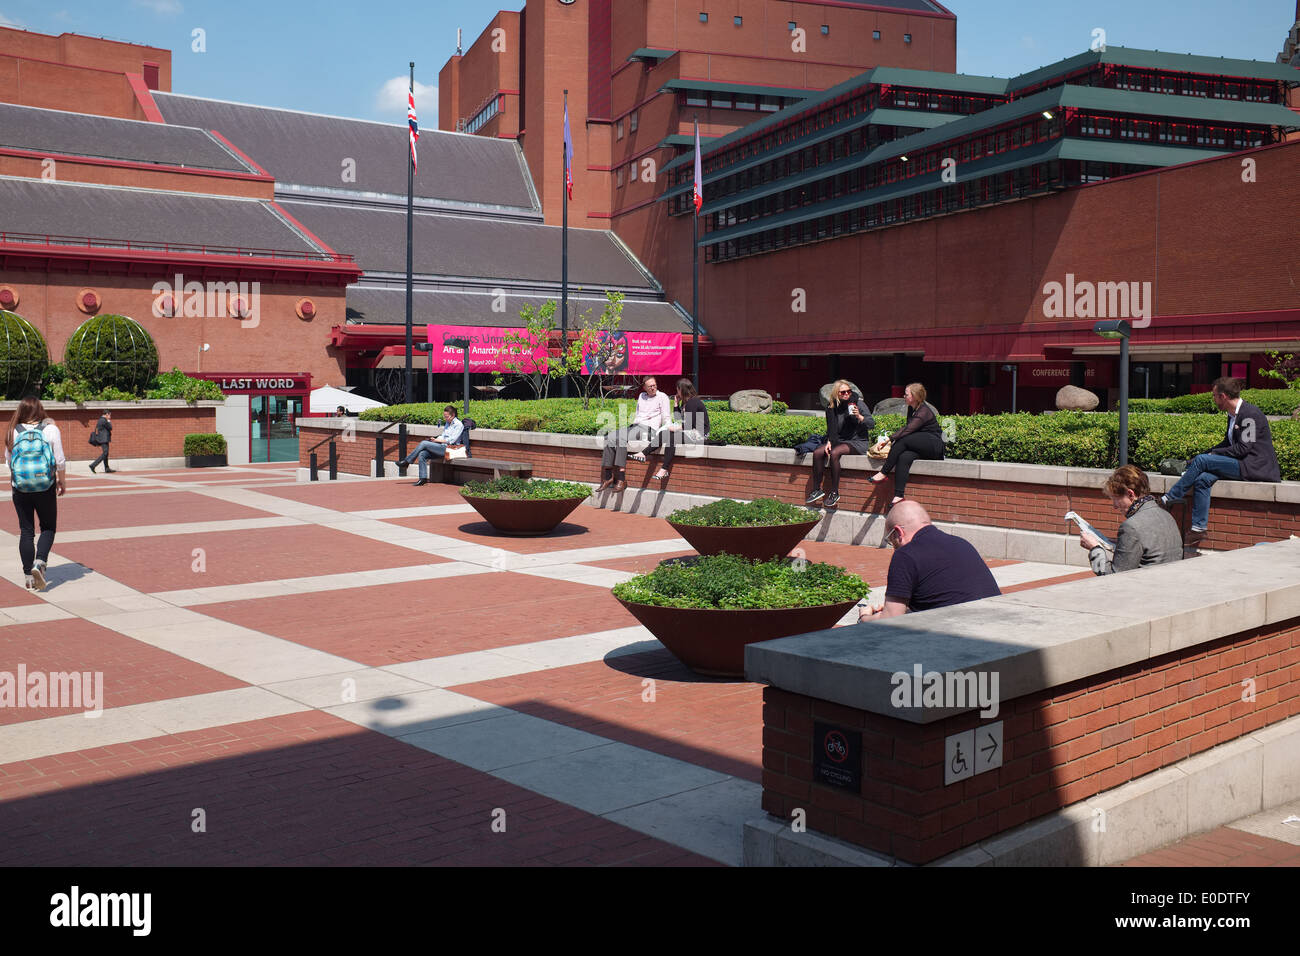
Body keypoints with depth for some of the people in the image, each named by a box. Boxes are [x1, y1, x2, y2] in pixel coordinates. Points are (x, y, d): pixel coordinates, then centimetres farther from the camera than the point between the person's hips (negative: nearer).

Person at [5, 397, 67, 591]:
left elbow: (8, 461, 8)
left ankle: (29, 575, 10)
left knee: (26, 531, 9)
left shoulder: (13, 432, -1)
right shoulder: (51, 430, -7)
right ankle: (39, 563, -11)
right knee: (48, 528, 12)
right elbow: (60, 460, -6)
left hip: (20, 488, 2)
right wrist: (62, 481, 9)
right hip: (45, 487, -2)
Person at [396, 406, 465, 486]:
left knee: (423, 443, -20)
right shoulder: (447, 423, 23)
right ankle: (423, 478, -19)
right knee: (422, 454, -18)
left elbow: (452, 440, -11)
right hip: (442, 447, 8)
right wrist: (436, 439, 3)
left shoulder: (459, 424, -3)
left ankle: (406, 461, -10)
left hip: (449, 449, -8)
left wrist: (439, 440, -5)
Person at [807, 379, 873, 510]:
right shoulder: (831, 407, 6)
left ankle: (834, 492, -25)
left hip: (858, 442, -6)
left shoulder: (858, 403, -7)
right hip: (839, 440, 6)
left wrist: (859, 417, -28)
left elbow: (872, 423, -11)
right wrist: (829, 441, 0)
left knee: (834, 453, -32)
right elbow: (831, 428, 17)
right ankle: (817, 489, -8)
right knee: (817, 453, -17)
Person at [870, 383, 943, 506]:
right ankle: (899, 495, -37)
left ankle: (883, 473, -19)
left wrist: (891, 439, -25)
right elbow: (907, 428, 17)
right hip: (920, 447, 7)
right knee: (904, 457, -25)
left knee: (902, 441, -27)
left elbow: (908, 430, -24)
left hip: (934, 446, -7)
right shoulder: (911, 409, 14)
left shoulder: (925, 411, -14)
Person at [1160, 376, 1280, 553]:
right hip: (1242, 465, 9)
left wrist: (1213, 454, -9)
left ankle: (1169, 498, -8)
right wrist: (1208, 454, 12)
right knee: (1202, 479, -12)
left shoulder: (1250, 414, -13)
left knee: (1202, 460, -19)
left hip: (1254, 468, -9)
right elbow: (1228, 443, 23)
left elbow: (1243, 448, -18)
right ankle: (1198, 529, -15)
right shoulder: (1233, 415, 17)